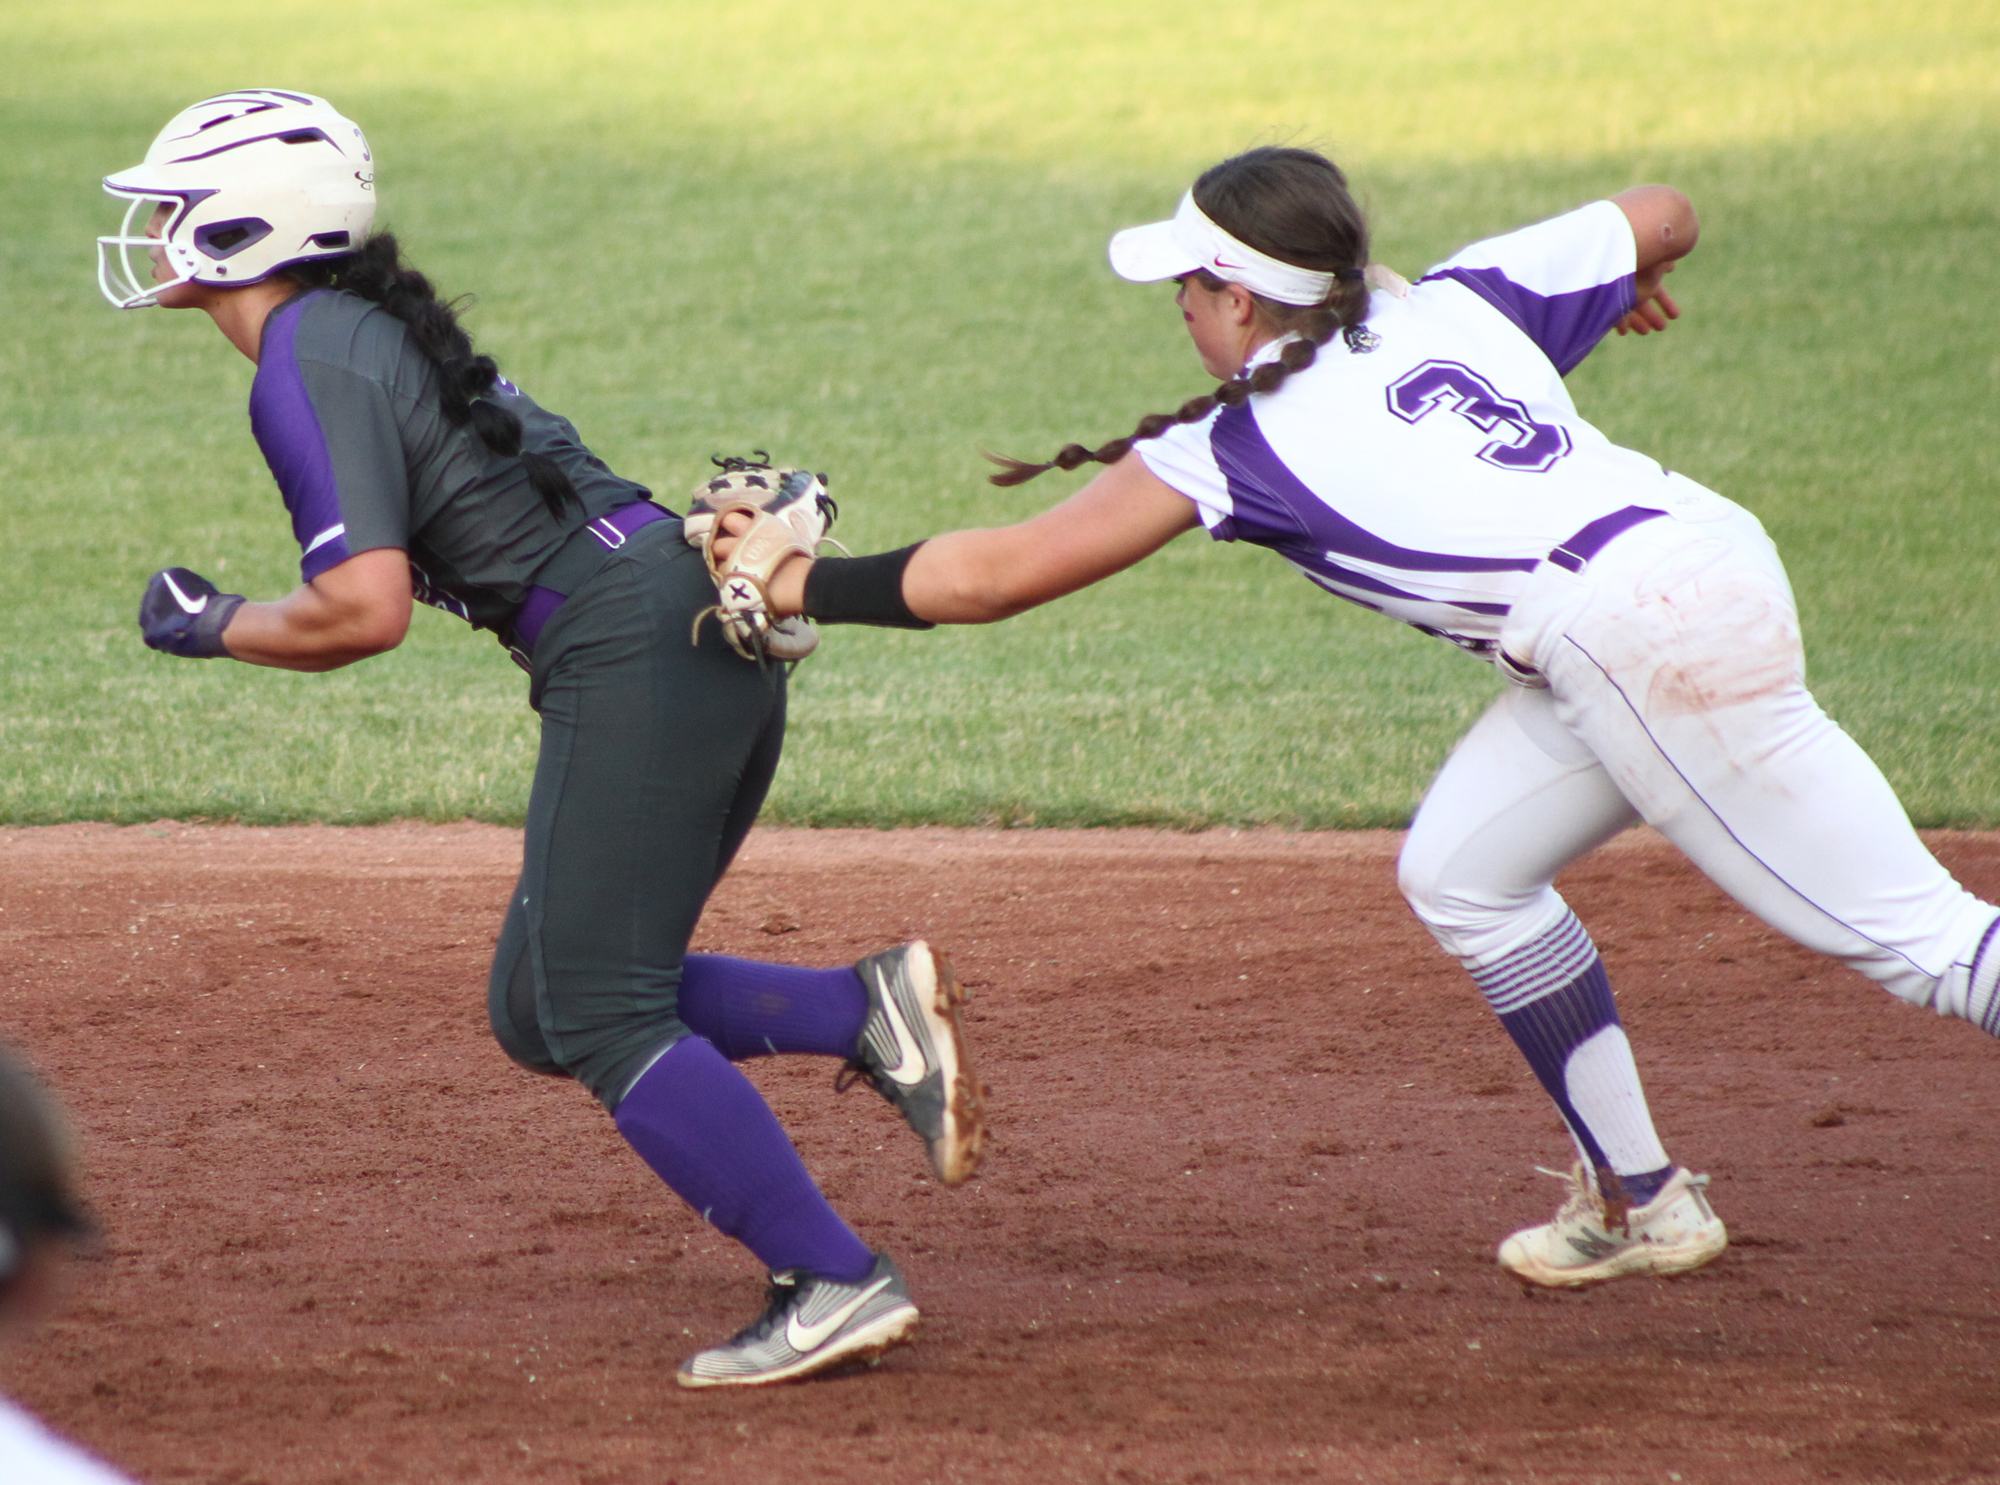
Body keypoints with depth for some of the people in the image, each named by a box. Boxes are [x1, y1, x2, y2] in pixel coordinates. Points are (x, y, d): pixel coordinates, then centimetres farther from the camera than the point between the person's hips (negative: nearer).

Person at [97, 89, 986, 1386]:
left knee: (597, 1013, -6)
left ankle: (837, 1284, -8)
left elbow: (368, 611, -17)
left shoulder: (307, 369, -9)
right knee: (540, 1009, 14)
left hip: (631, 658, -10)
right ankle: (866, 1009, 3)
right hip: (714, 634, 10)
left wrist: (212, 630, -3)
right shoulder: (376, 327, 20)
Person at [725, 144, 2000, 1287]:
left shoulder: (1244, 442, 1)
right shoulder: (1459, 303, 17)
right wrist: (1627, 284, 49)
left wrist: (800, 583, 11)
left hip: (1644, 640, -8)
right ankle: (1641, 1200, 23)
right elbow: (1662, 214, 27)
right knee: (1463, 873, 20)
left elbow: (988, 577, 0)